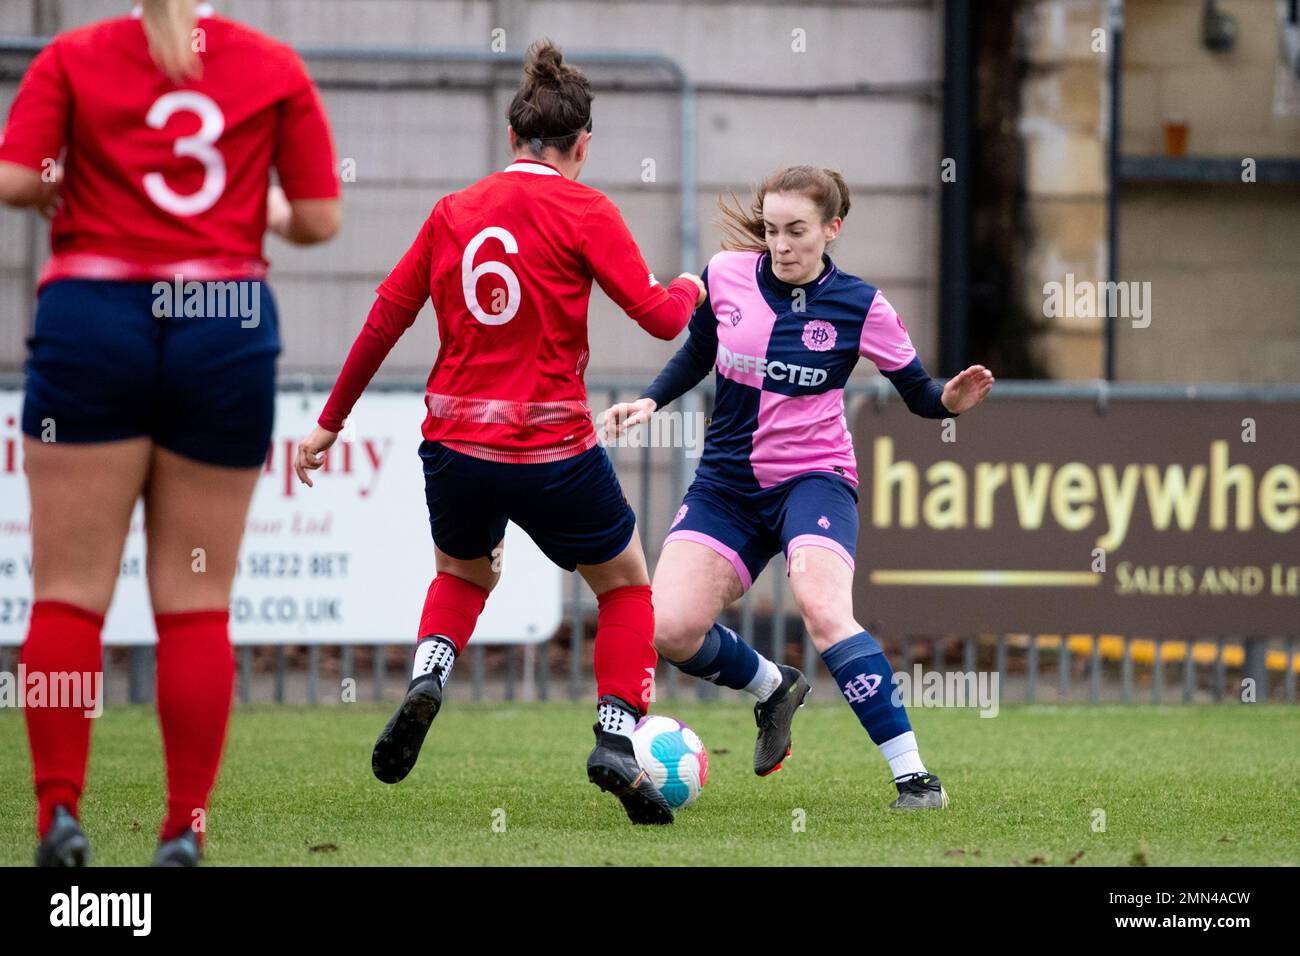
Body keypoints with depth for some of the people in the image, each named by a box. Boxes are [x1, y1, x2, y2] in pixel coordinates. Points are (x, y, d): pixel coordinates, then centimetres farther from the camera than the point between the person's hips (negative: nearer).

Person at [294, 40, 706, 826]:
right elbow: (660, 318, -8)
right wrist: (688, 291, 16)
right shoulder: (583, 211, -5)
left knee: (463, 573, 31)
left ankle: (426, 682, 3)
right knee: (626, 583, 19)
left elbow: (385, 320, 10)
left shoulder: (453, 212, 7)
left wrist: (330, 421, 18)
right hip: (553, 451, -4)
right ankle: (616, 740, 2)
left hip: (455, 446, 4)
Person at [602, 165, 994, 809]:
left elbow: (918, 394, 1)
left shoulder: (860, 307, -8)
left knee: (822, 609, -32)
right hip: (727, 483, 4)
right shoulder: (725, 275, -3)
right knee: (668, 629, -13)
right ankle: (773, 689, 21)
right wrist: (650, 401, 2)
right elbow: (697, 353, 17)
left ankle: (913, 776, -27)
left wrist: (951, 400, -20)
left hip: (813, 478, -4)